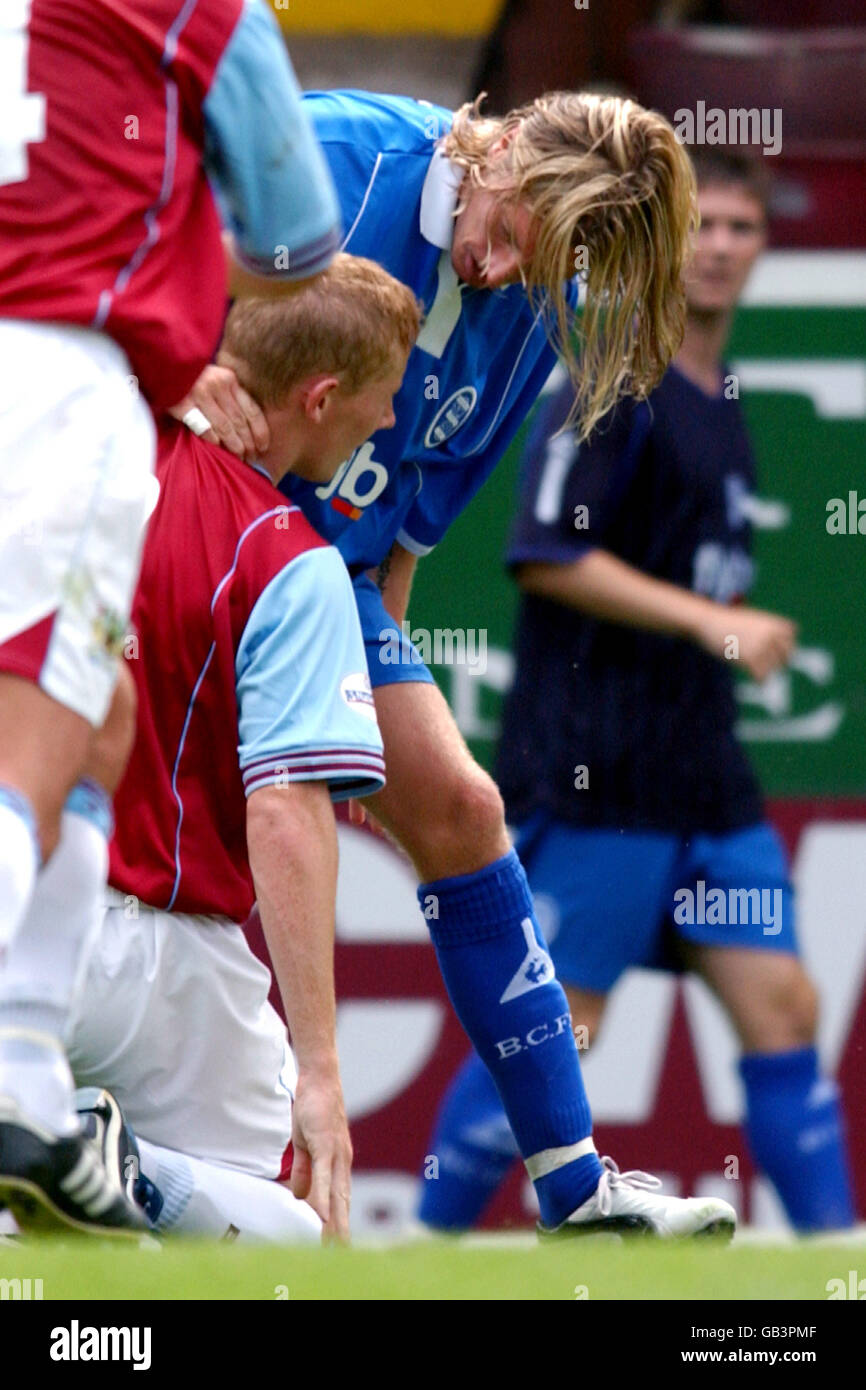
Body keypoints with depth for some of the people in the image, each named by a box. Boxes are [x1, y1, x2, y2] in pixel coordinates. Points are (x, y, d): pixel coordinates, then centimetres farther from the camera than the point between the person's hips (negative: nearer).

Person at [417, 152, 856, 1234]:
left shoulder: (721, 402, 17)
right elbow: (547, 557, -19)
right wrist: (706, 617, -22)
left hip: (706, 779, 8)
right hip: (591, 777, -8)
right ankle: (426, 1253, 5)